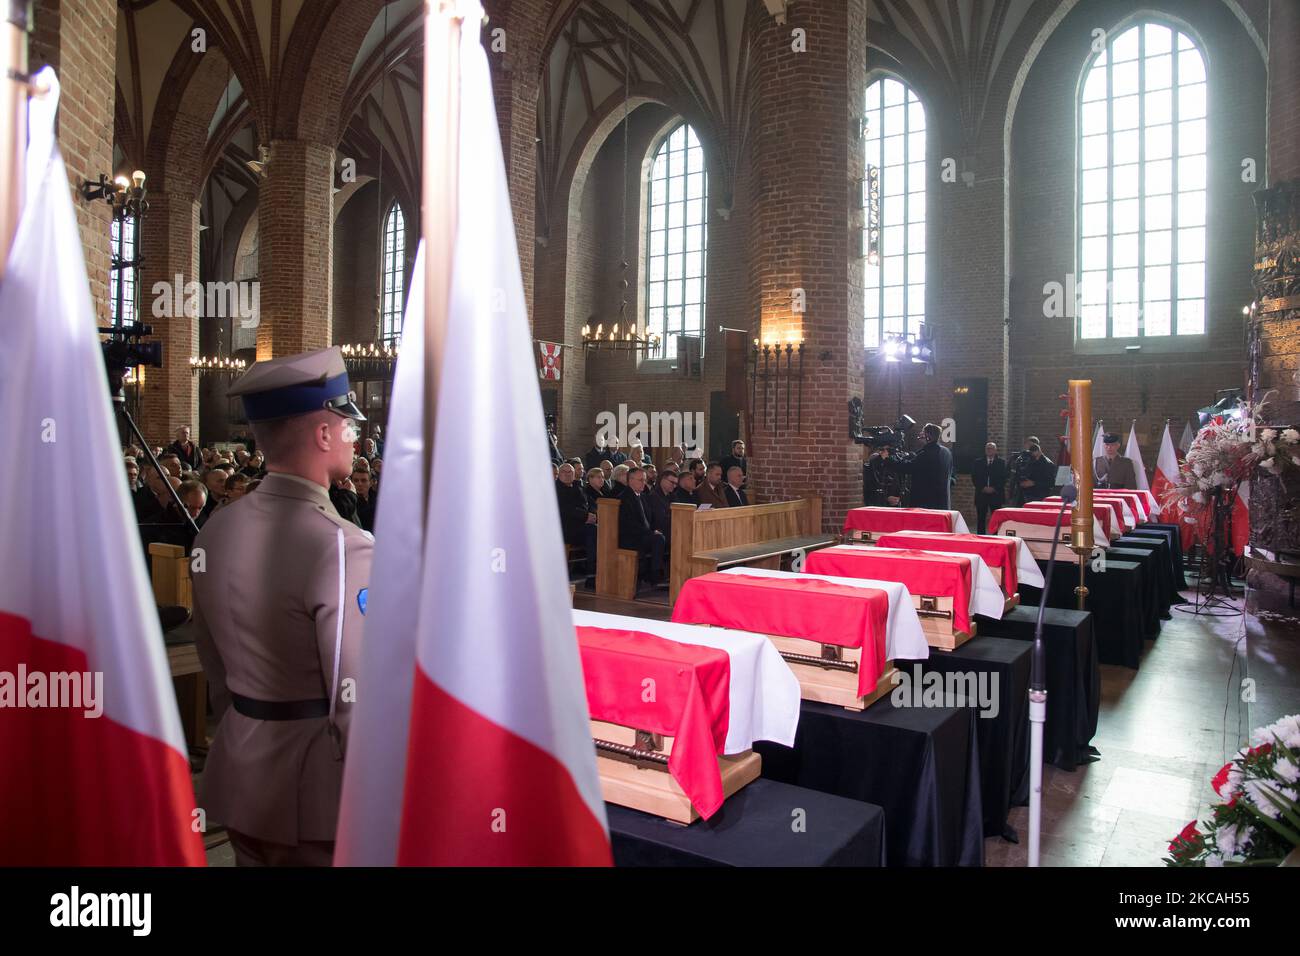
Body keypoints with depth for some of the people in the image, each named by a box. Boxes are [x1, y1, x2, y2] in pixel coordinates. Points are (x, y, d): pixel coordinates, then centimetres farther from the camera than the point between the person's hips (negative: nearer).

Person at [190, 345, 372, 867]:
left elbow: (215, 667, 12)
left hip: (242, 782, 7)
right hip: (319, 790, -7)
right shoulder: (341, 546, -24)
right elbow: (359, 703, -25)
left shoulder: (215, 531, 0)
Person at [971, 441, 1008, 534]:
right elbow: (974, 478, 5)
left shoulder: (1002, 462, 7)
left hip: (996, 494, -1)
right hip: (981, 494, 1)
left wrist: (994, 488, -11)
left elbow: (1004, 478, 0)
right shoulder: (978, 462, 11)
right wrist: (982, 488, -8)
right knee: (981, 519, 1)